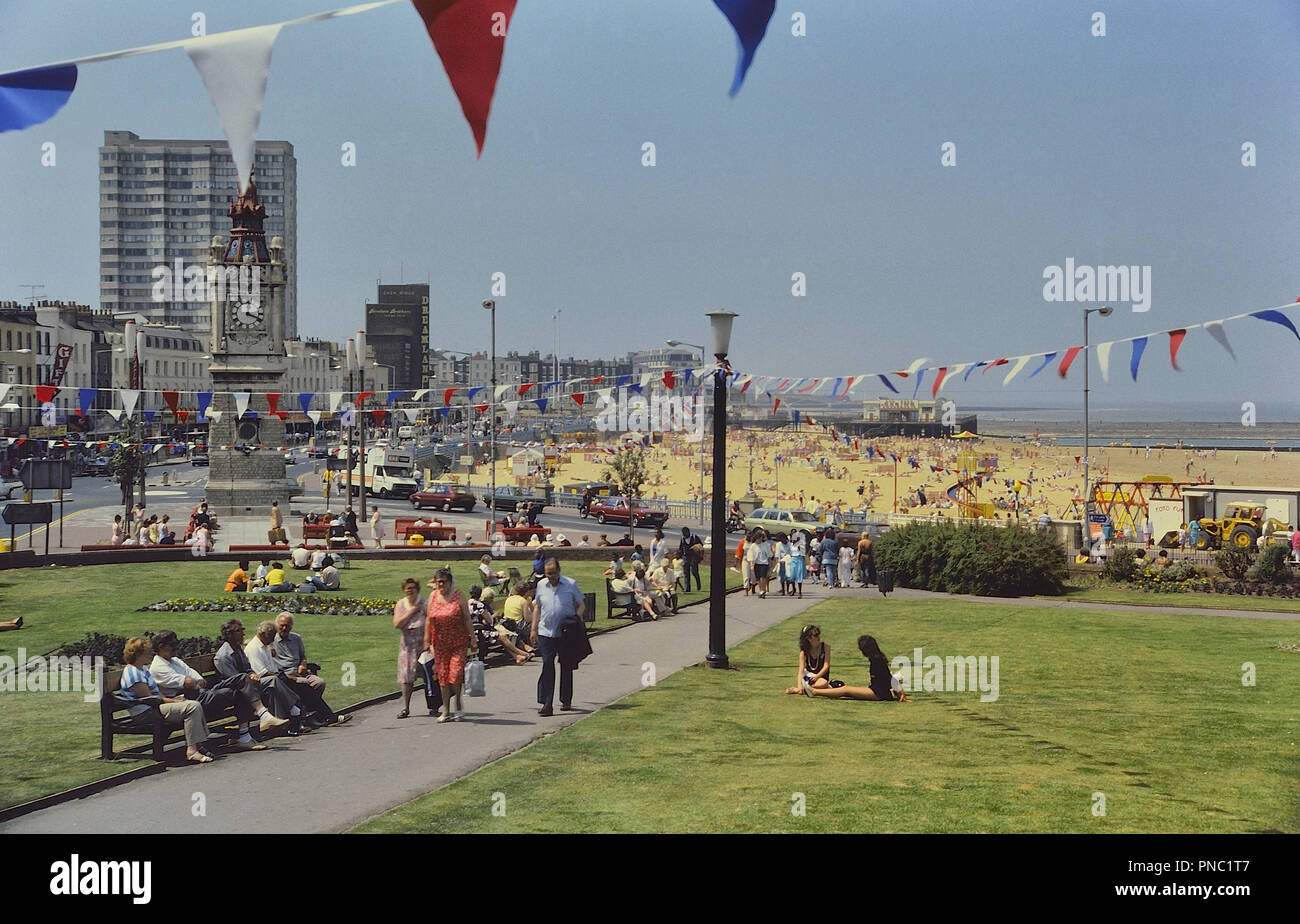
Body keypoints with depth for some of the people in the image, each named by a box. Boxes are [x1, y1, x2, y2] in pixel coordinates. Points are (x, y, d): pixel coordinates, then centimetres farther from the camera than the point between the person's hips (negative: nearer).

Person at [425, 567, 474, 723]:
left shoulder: (458, 596, -4)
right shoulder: (433, 596, 5)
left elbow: (467, 619, -2)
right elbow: (429, 620, 10)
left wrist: (472, 638, -5)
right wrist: (427, 640, 8)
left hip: (458, 642, -3)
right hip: (440, 643, 3)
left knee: (456, 673, -12)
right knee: (442, 676, 3)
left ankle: (458, 703, 13)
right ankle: (446, 711, 10)